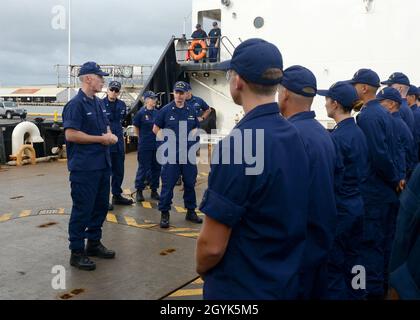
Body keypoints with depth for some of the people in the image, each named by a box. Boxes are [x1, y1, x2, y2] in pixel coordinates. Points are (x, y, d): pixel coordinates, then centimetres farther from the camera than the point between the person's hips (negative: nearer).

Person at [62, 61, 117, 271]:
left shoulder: (98, 103, 14)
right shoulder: (76, 104, -13)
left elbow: (106, 126, 23)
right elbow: (71, 134, -20)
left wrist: (110, 135, -2)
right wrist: (101, 139, -15)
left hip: (102, 165, 9)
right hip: (84, 167, -9)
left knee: (100, 206, 15)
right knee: (82, 209, -2)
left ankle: (94, 243, 29)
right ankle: (77, 252, 8)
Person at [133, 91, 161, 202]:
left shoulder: (158, 113, 4)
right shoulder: (141, 113, -6)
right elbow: (136, 129, 3)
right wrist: (143, 138, 9)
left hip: (157, 145, 4)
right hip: (144, 146, -4)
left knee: (156, 168, 9)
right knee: (143, 168, 1)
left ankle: (154, 191, 21)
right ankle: (139, 191, 12)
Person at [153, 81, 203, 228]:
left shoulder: (191, 111, 7)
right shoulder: (165, 110, -3)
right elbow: (156, 129, 3)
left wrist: (190, 136, 0)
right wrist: (167, 140, -7)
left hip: (189, 153, 4)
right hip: (170, 154, -3)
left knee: (190, 183, 12)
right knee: (168, 184, -1)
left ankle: (191, 211, 26)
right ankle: (164, 214, 11)